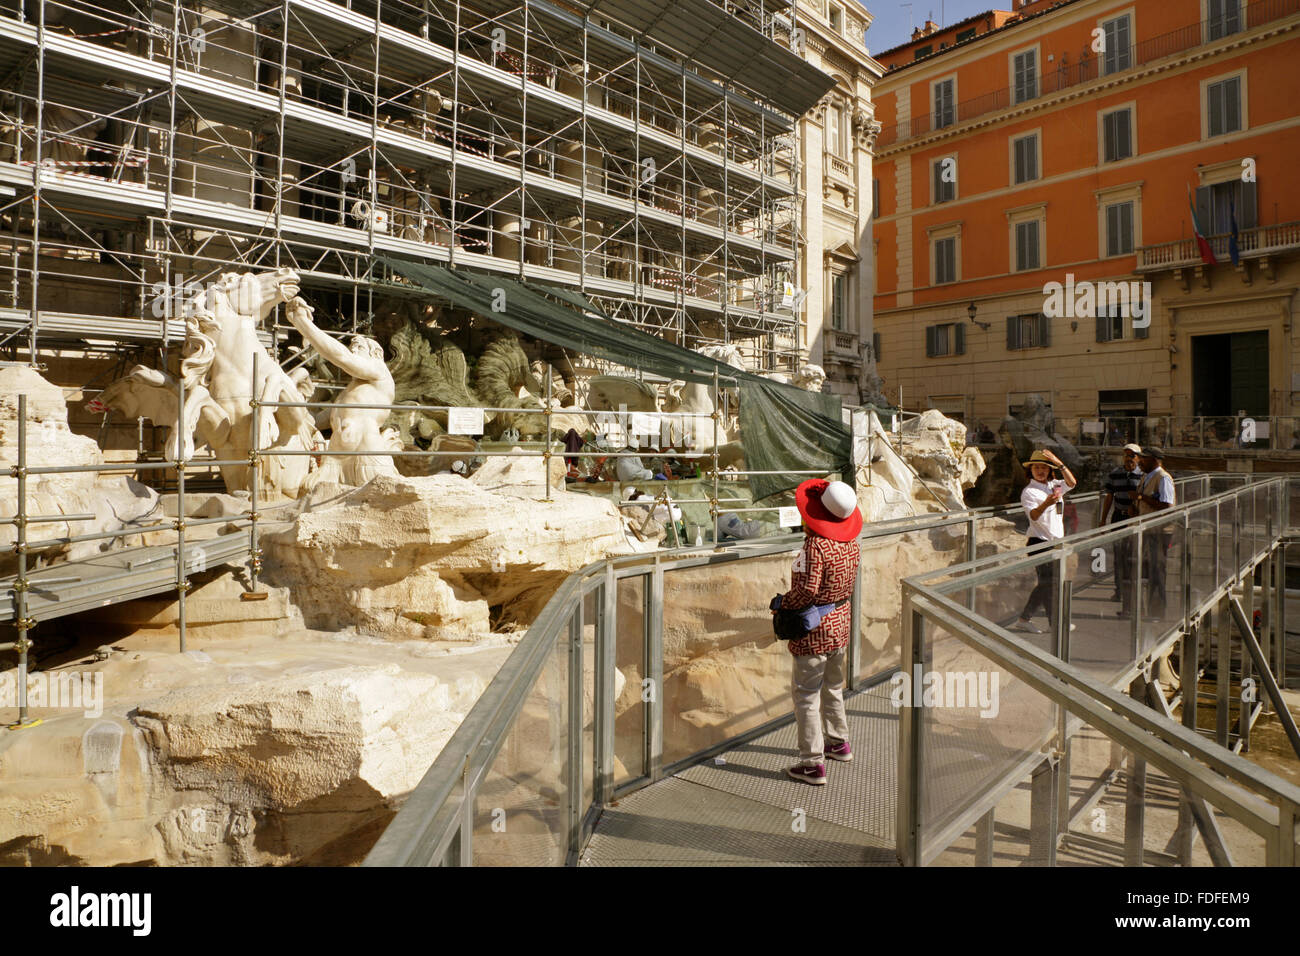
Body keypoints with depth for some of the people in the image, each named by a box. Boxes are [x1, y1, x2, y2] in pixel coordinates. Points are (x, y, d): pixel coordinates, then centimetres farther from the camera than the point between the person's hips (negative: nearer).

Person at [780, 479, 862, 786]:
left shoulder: (815, 545, -24)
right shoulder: (851, 543, 0)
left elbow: (806, 589, -28)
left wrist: (783, 602, -11)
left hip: (814, 629, -8)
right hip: (841, 622, 8)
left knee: (806, 694, 2)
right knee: (832, 686, 25)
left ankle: (813, 763, 8)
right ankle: (839, 742, 41)